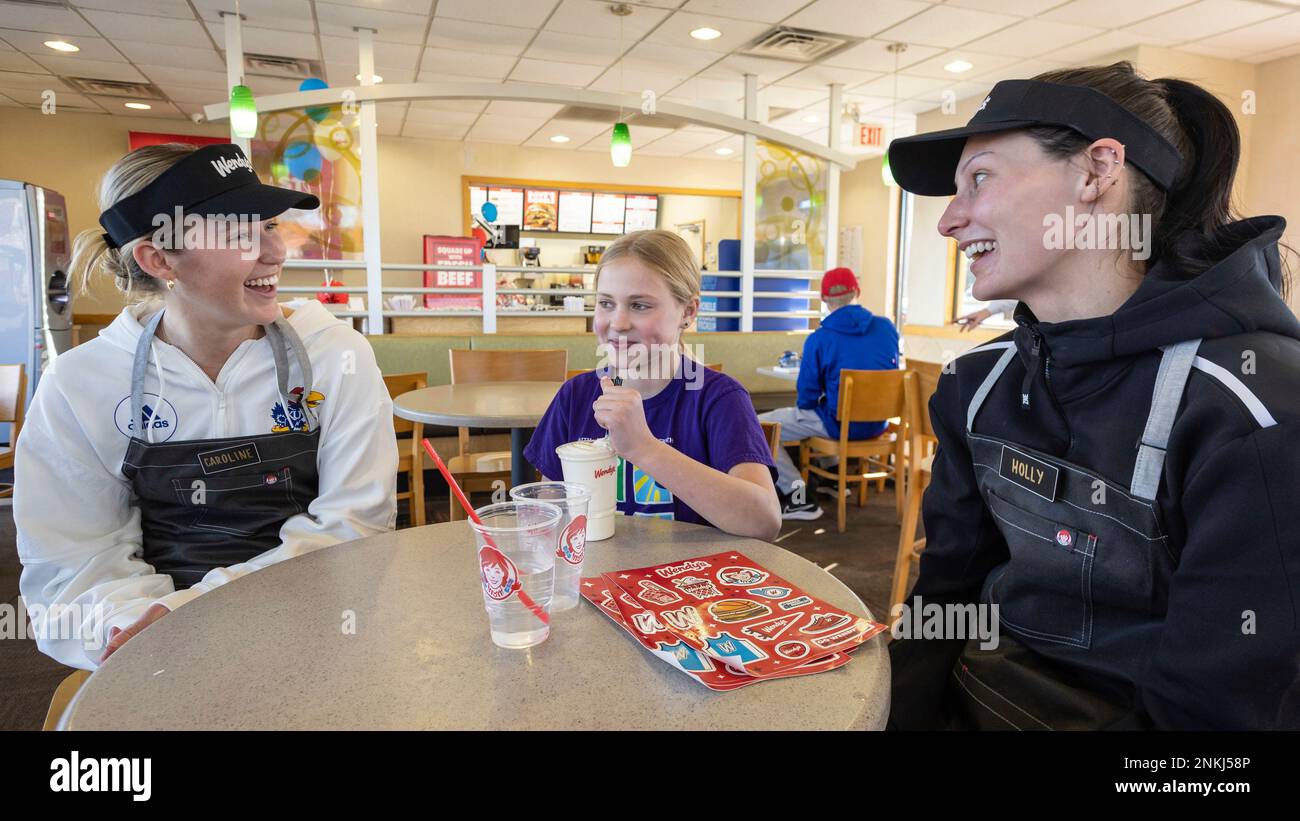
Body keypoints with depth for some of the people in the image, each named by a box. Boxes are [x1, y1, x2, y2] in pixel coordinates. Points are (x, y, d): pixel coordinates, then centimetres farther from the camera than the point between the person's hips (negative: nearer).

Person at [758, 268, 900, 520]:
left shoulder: (819, 339, -15)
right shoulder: (887, 327, -1)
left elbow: (807, 398, -10)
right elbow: (891, 374, 13)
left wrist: (804, 404, 13)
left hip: (839, 425, -6)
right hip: (878, 424, 7)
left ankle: (797, 497, -4)